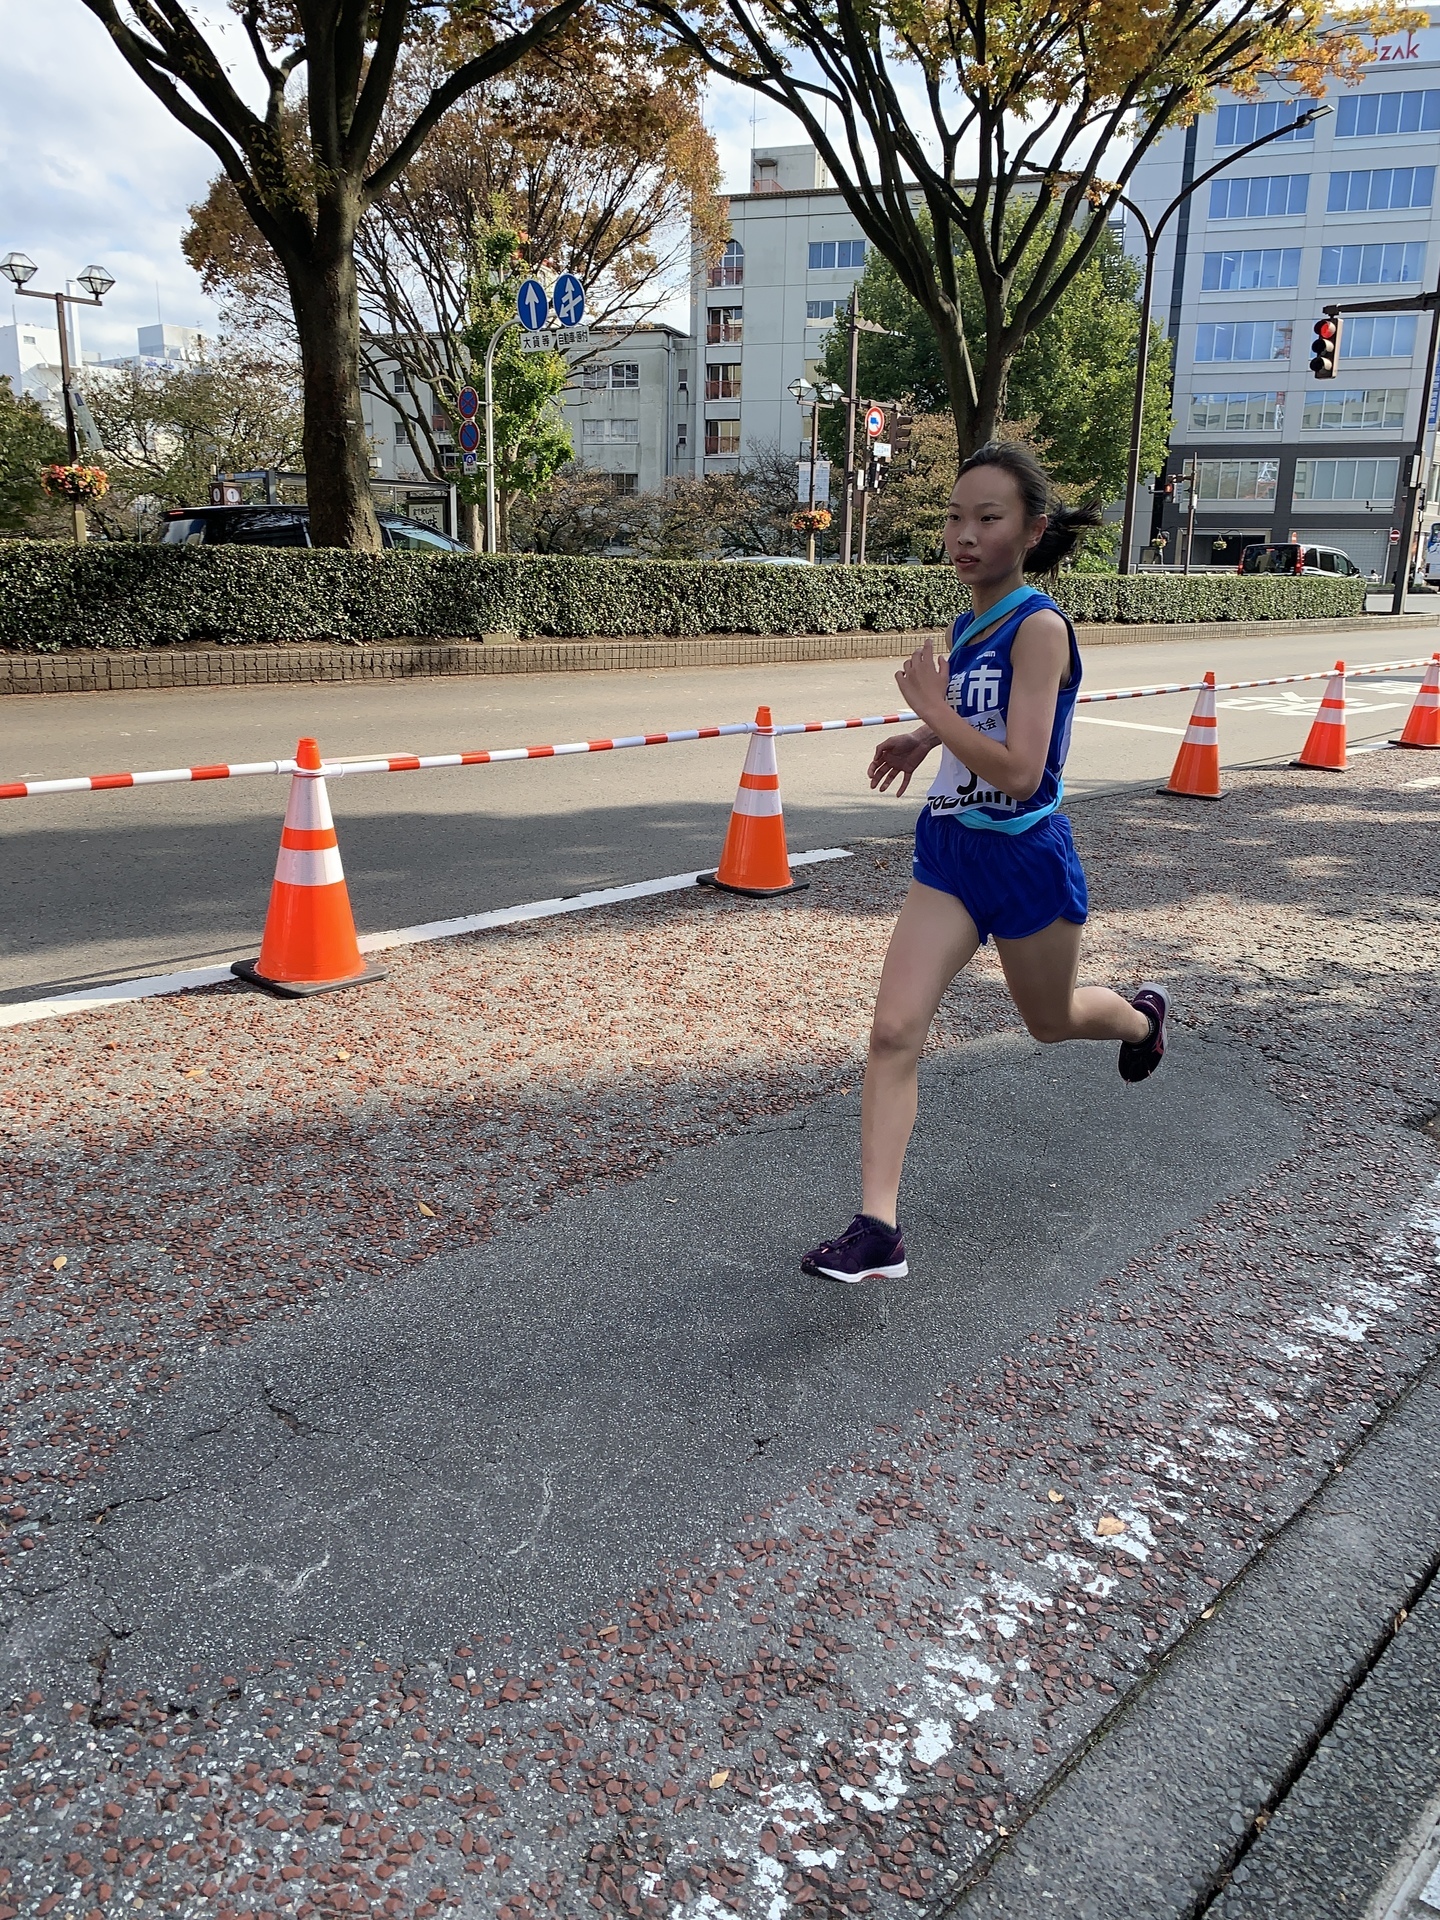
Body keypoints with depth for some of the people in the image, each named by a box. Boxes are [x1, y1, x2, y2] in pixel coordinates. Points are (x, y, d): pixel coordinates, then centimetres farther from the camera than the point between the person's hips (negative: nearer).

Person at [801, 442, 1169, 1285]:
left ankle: (1144, 1015, 56)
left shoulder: (1039, 627, -19)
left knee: (1051, 1020, 20)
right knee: (894, 1031, -8)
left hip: (1025, 859, -6)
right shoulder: (969, 627, 4)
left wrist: (932, 707, -20)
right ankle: (878, 1229, -6)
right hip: (951, 852, 6)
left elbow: (1019, 773, -27)